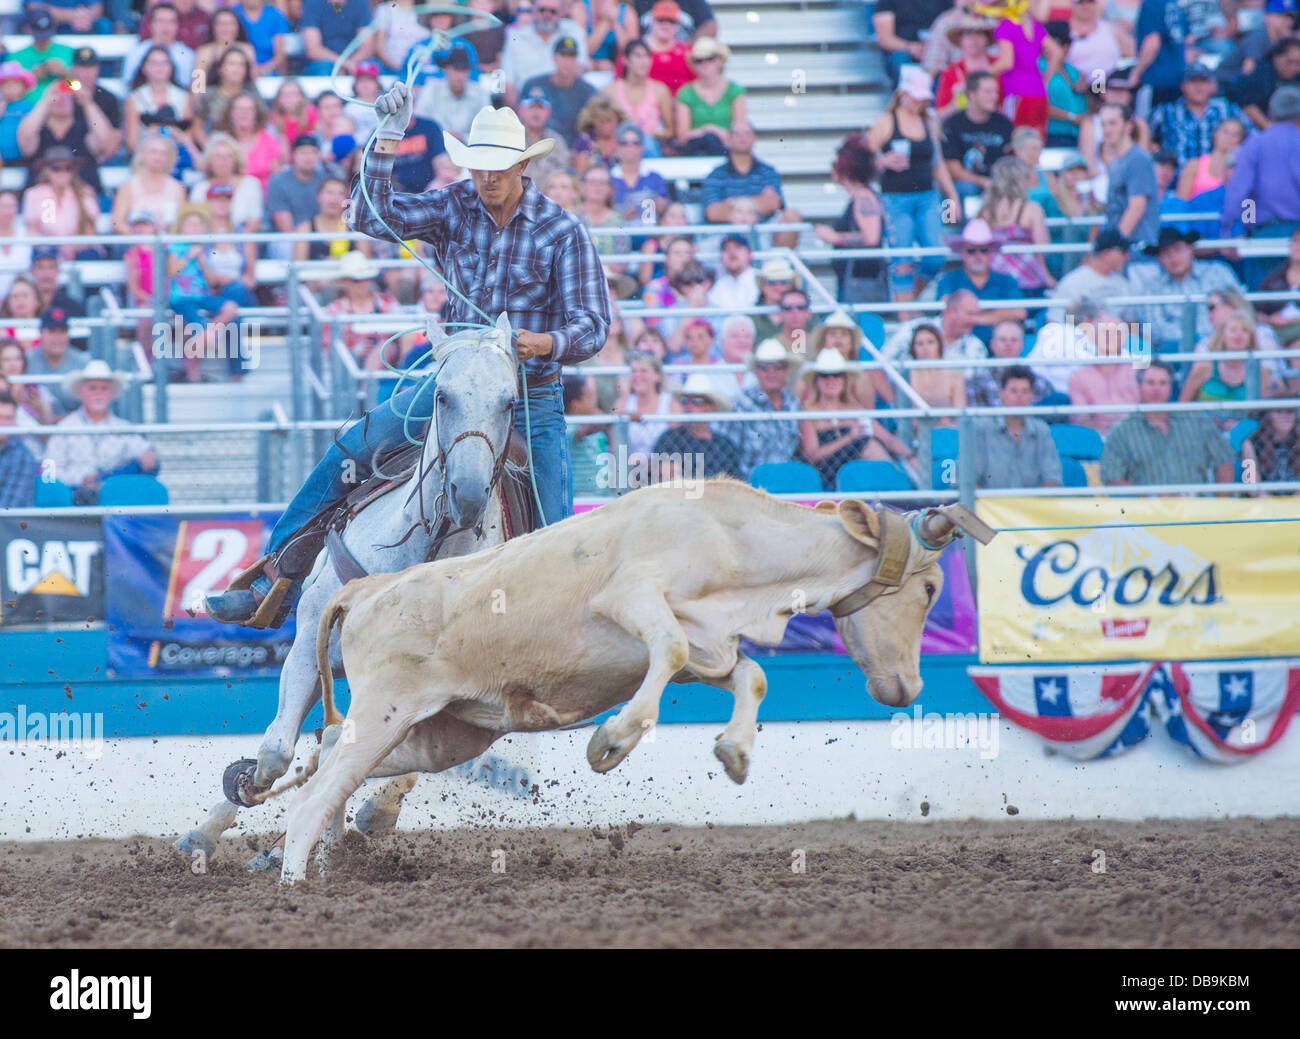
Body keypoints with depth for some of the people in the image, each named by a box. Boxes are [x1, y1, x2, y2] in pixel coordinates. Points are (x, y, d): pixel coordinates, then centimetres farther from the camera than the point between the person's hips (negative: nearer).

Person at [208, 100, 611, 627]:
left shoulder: (562, 231, -9)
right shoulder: (455, 207, -2)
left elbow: (592, 325, -12)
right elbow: (371, 217, -15)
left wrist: (545, 342, -33)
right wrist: (387, 138, -23)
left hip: (532, 400, -3)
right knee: (349, 453, -9)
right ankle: (276, 579, -3)